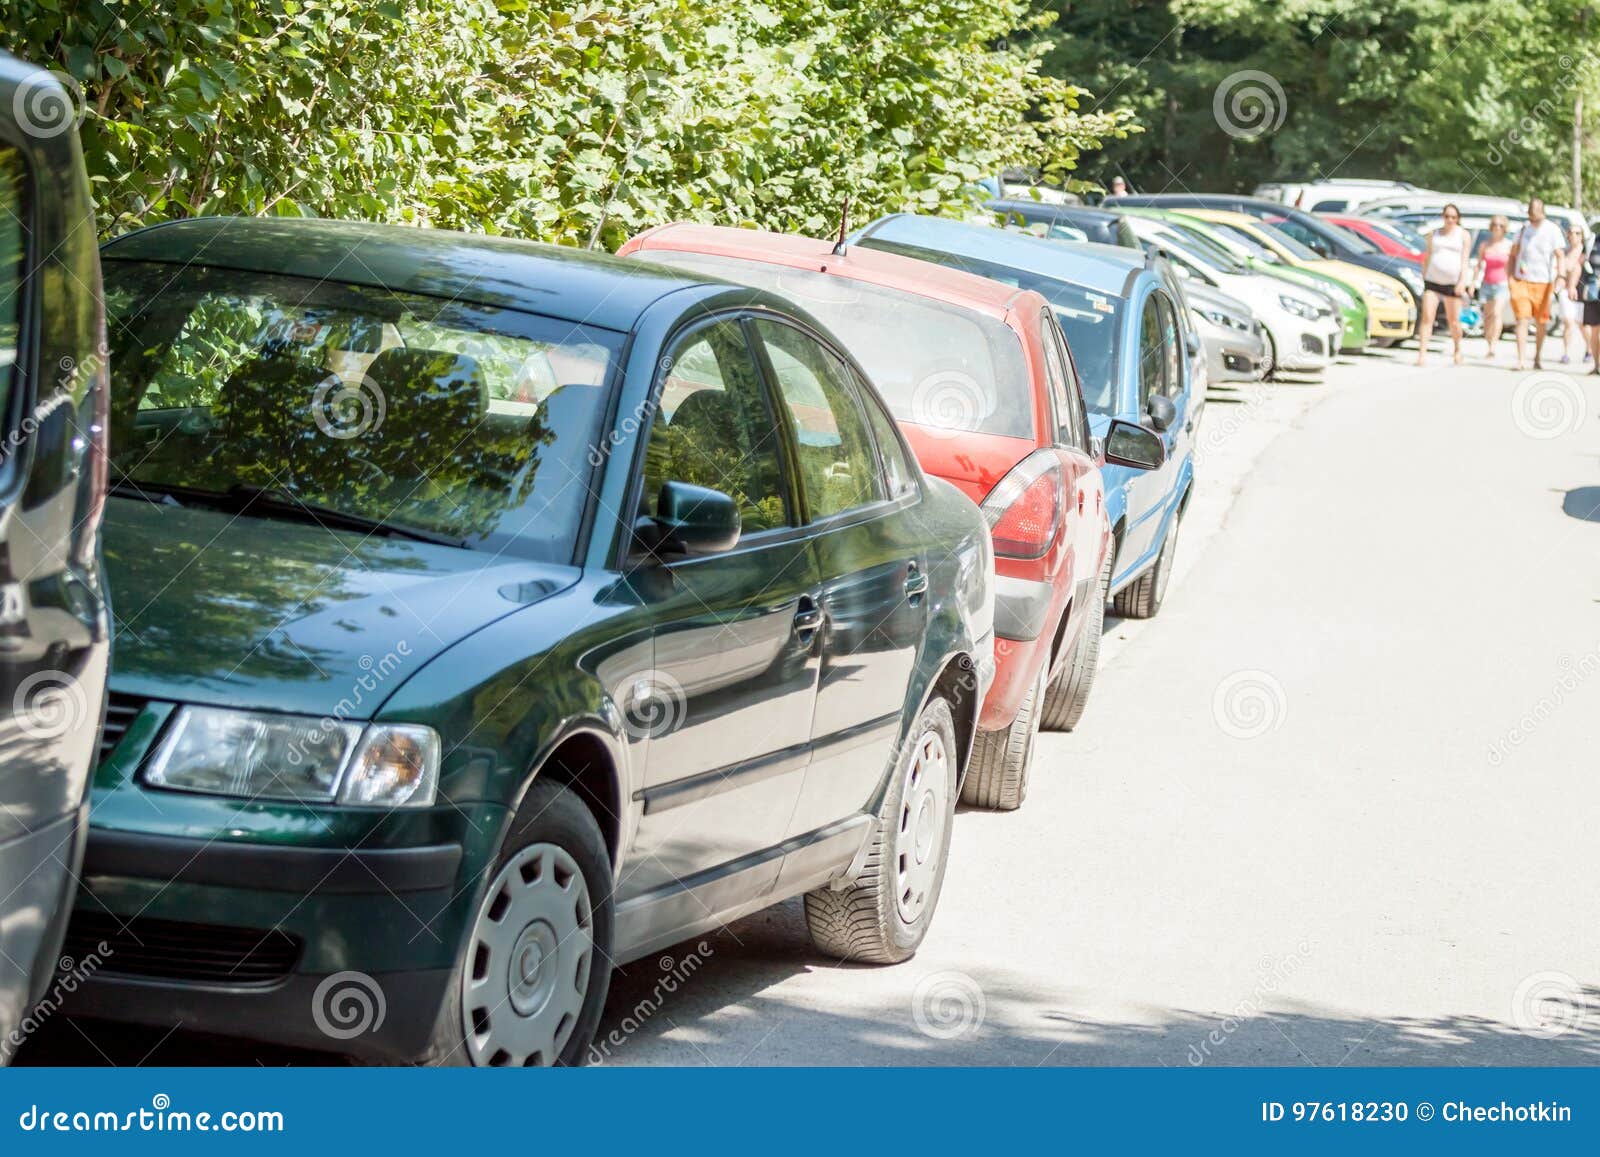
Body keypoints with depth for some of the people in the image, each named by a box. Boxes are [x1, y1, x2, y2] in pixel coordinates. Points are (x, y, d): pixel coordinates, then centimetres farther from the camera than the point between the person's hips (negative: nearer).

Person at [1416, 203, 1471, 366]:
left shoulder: (1464, 235, 6)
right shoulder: (1434, 234, 13)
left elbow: (1464, 259, -1)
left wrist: (1462, 281, -12)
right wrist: (1424, 278, 10)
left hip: (1452, 284, -1)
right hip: (1432, 281, 1)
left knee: (1454, 321, 3)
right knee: (1427, 317, -11)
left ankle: (1457, 350, 27)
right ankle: (1422, 354, -16)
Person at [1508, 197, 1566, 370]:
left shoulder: (1552, 230, -1)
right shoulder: (1523, 229, 7)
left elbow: (1559, 255, -6)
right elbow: (1513, 255, 14)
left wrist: (1560, 276, -20)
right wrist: (1510, 276, 2)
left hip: (1543, 282, -1)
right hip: (1522, 281, 1)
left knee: (1541, 323, 7)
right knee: (1522, 320, -11)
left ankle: (1537, 359, 21)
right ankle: (1521, 360, -16)